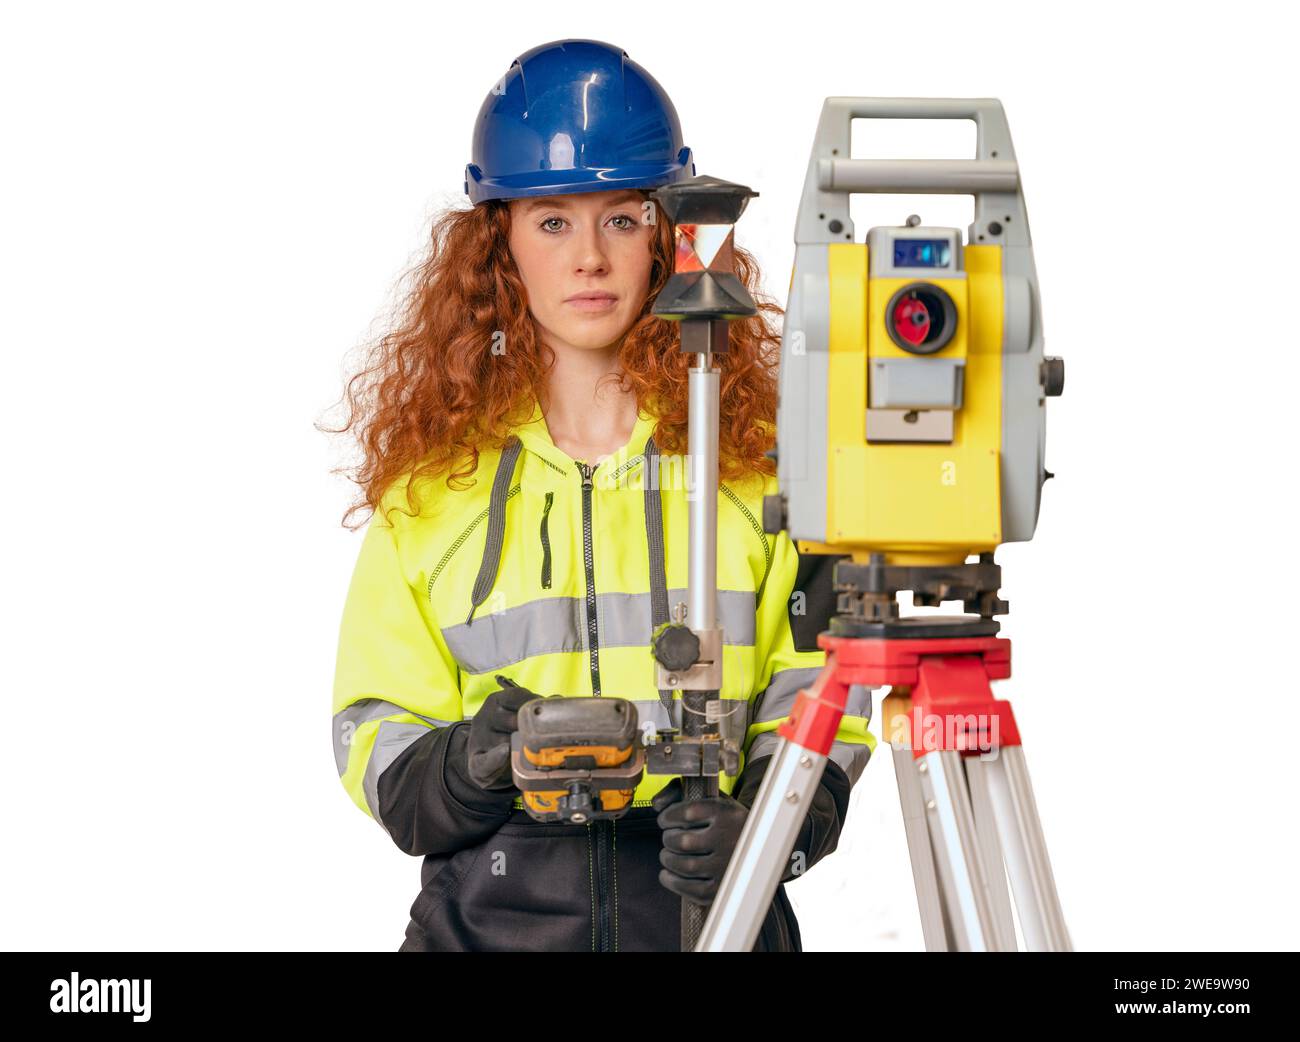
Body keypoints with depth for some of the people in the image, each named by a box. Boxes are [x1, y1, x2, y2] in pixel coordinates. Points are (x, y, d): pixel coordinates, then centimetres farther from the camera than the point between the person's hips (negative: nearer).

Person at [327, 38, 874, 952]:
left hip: (716, 913, 0)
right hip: (491, 919, 1)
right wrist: (464, 767, -16)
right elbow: (374, 737, 4)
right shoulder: (431, 473, 5)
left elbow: (816, 704, 2)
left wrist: (759, 828, -15)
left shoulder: (760, 451, 4)